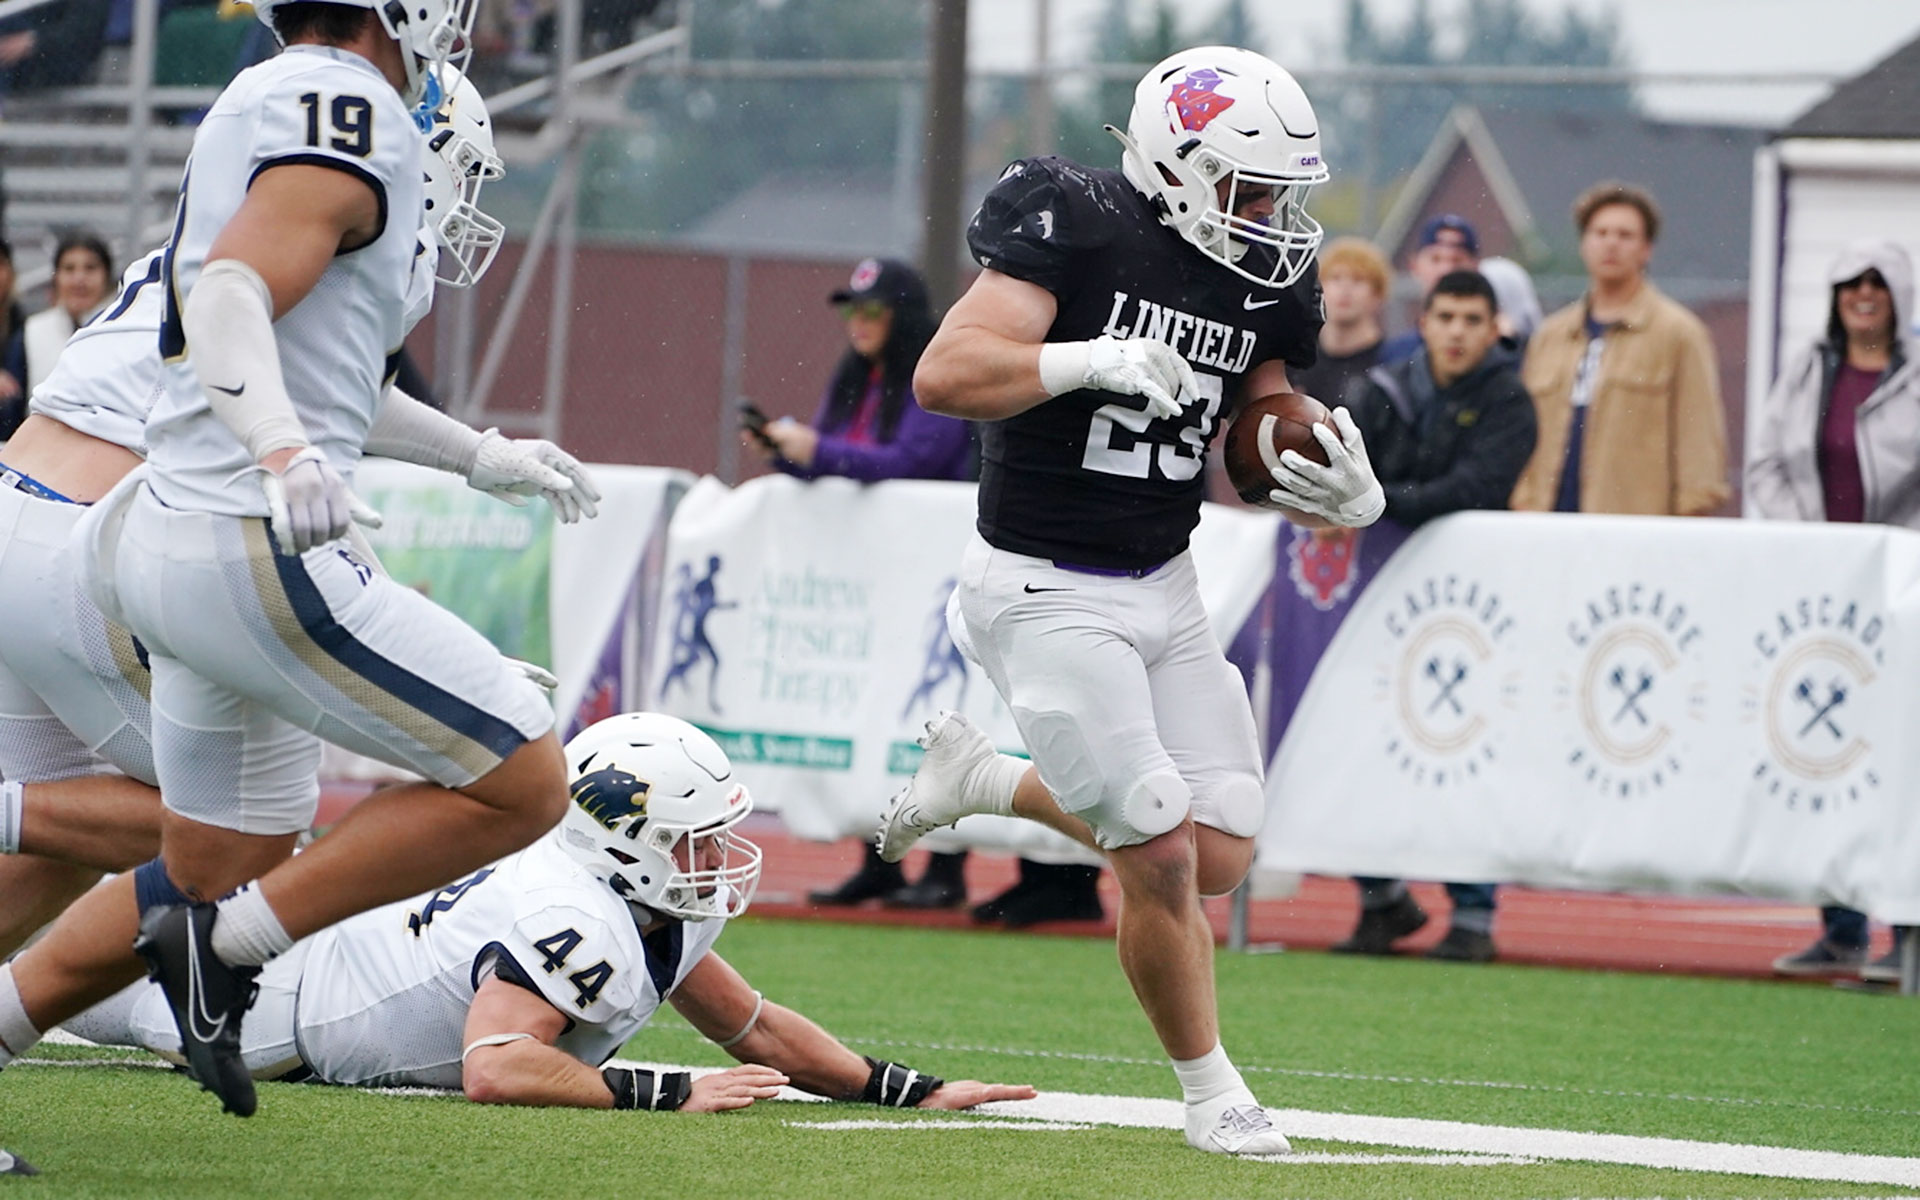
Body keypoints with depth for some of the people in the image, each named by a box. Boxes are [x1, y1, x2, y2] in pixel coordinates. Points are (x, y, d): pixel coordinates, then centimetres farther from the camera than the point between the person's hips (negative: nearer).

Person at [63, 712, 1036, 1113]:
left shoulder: (663, 911, -13)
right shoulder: (573, 926, -41)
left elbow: (754, 1029, -3)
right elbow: (493, 1071, -52)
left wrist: (913, 1091, -11)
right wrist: (669, 1095, -49)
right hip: (285, 1001, -8)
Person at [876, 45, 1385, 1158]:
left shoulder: (1261, 285, 4)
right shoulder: (1075, 229, -17)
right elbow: (945, 375, -23)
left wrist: (1340, 489, -7)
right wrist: (1091, 361, -32)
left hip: (1164, 587, 7)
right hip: (1047, 594, -7)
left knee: (1220, 855, 4)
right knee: (1161, 857, -9)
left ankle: (981, 778, 26)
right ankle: (1212, 1092, 11)